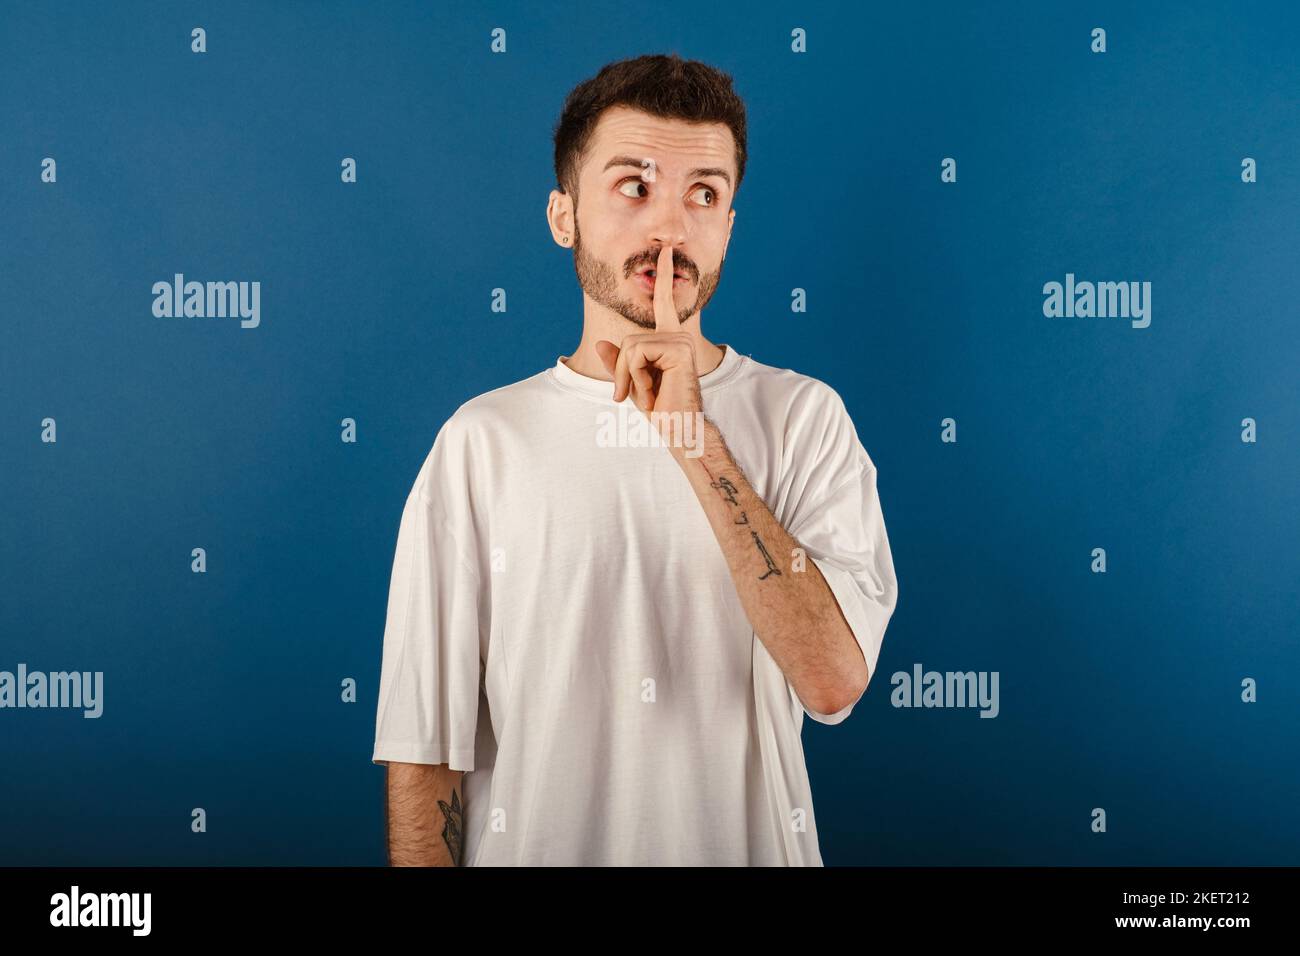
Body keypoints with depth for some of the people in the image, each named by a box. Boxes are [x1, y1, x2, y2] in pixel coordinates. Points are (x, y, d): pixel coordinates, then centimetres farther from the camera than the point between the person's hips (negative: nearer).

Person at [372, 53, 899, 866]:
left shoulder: (803, 416, -6)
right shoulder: (482, 438, -7)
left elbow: (835, 682, -19)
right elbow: (426, 737, -7)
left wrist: (694, 438, -22)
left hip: (751, 842, 1)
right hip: (534, 843, 0)